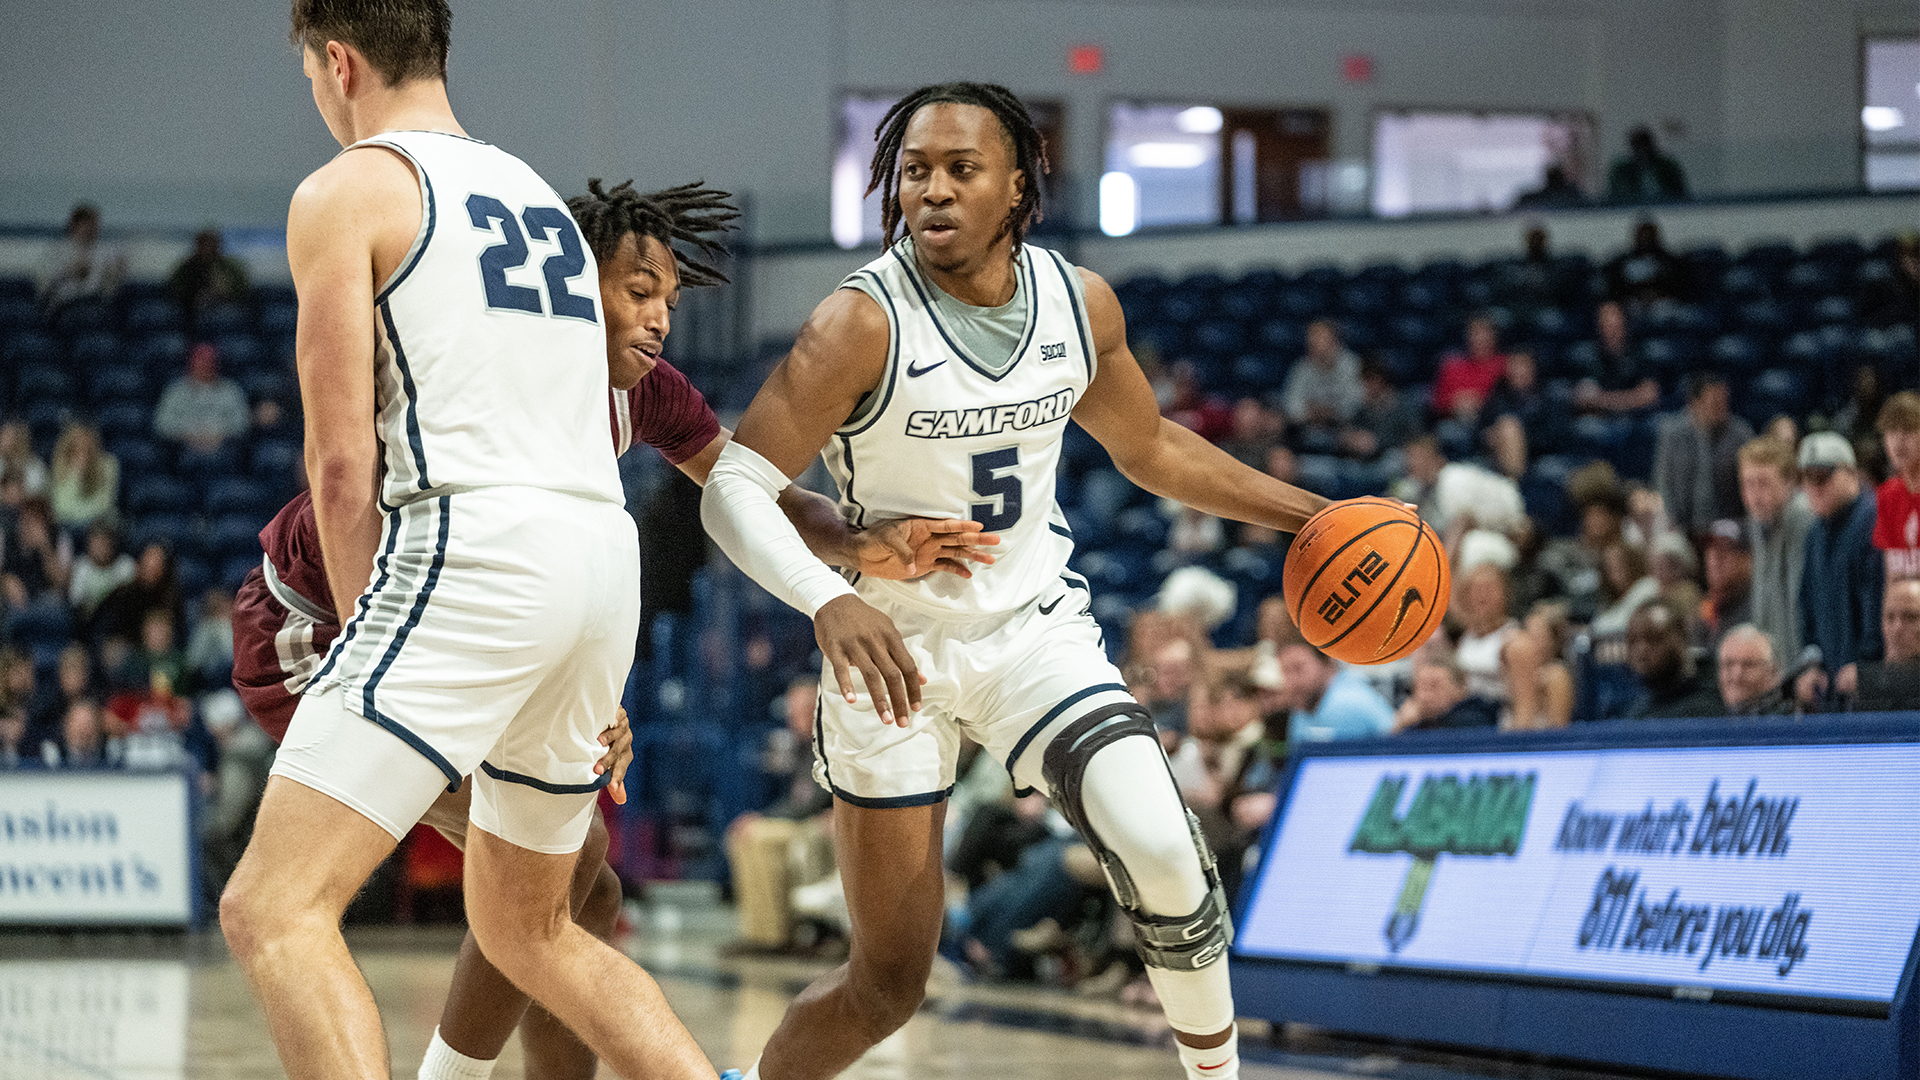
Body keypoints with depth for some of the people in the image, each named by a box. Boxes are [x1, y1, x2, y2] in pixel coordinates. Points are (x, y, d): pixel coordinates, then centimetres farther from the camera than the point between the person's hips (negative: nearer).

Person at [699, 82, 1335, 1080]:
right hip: (893, 649, -3)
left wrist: (1310, 514, 11)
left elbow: (1150, 450, 15)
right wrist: (828, 601, -43)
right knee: (889, 984, 1)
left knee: (1163, 857, -21)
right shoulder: (863, 324, -20)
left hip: (1036, 628, 3)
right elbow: (733, 486, -26)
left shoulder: (1080, 305, -4)